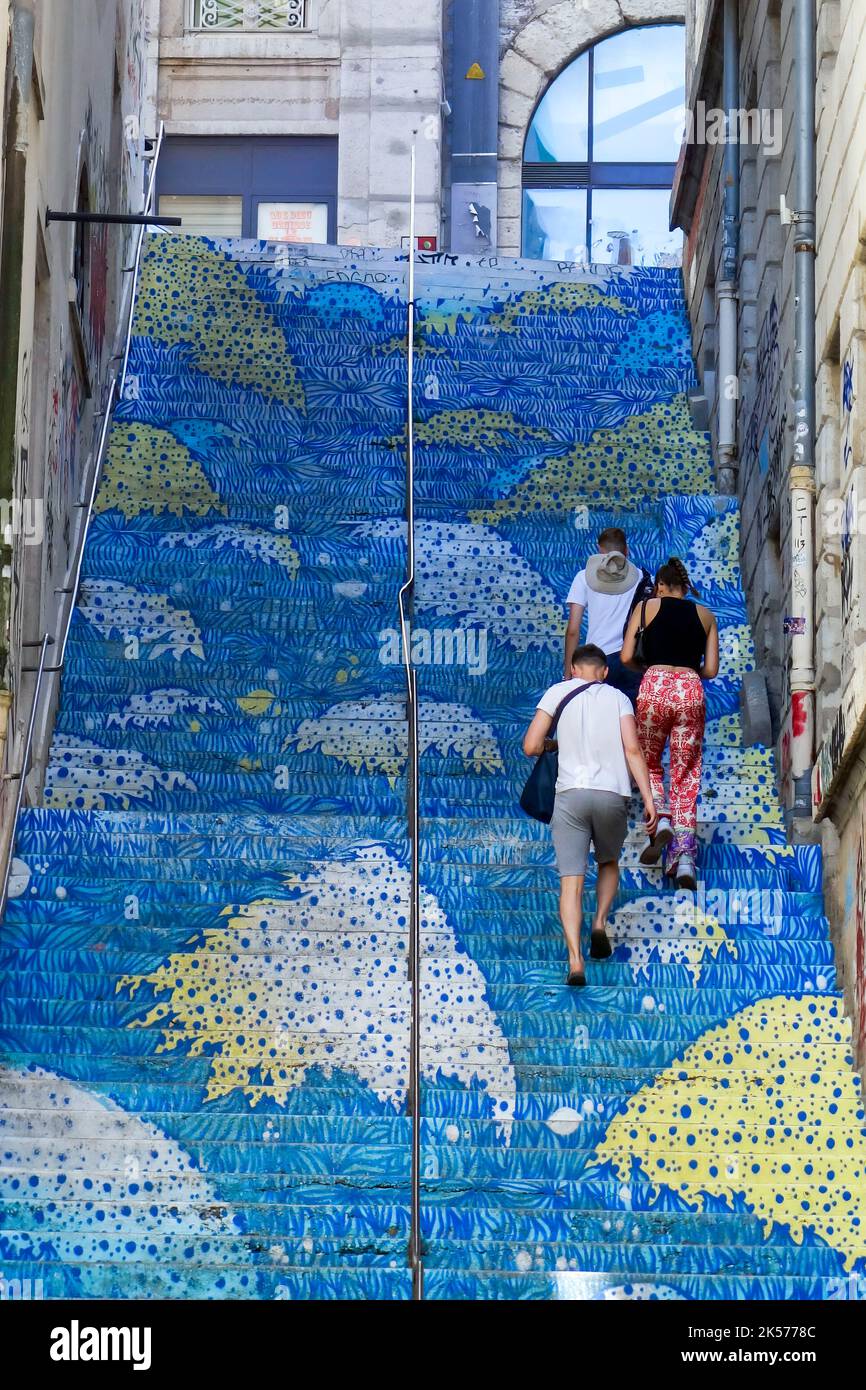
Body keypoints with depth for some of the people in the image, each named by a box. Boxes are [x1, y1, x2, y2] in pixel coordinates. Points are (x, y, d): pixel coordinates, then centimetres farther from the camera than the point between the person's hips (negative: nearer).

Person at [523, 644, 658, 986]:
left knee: (571, 879, -4)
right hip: (613, 795, 1)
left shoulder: (558, 692, 9)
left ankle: (575, 961, -18)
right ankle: (600, 924, 8)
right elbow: (632, 749, -2)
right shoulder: (618, 697, 12)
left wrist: (548, 746, 26)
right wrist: (648, 799, -3)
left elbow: (531, 747, 3)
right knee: (608, 863, 28)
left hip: (570, 794, -1)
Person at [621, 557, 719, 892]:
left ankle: (661, 822, -9)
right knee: (686, 776, 6)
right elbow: (711, 669, 10)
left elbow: (626, 657, 3)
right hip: (691, 691, 1)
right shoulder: (705, 615, 15)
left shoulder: (647, 606, 9)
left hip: (655, 687, -1)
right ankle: (685, 857, -7)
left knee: (649, 764, 19)